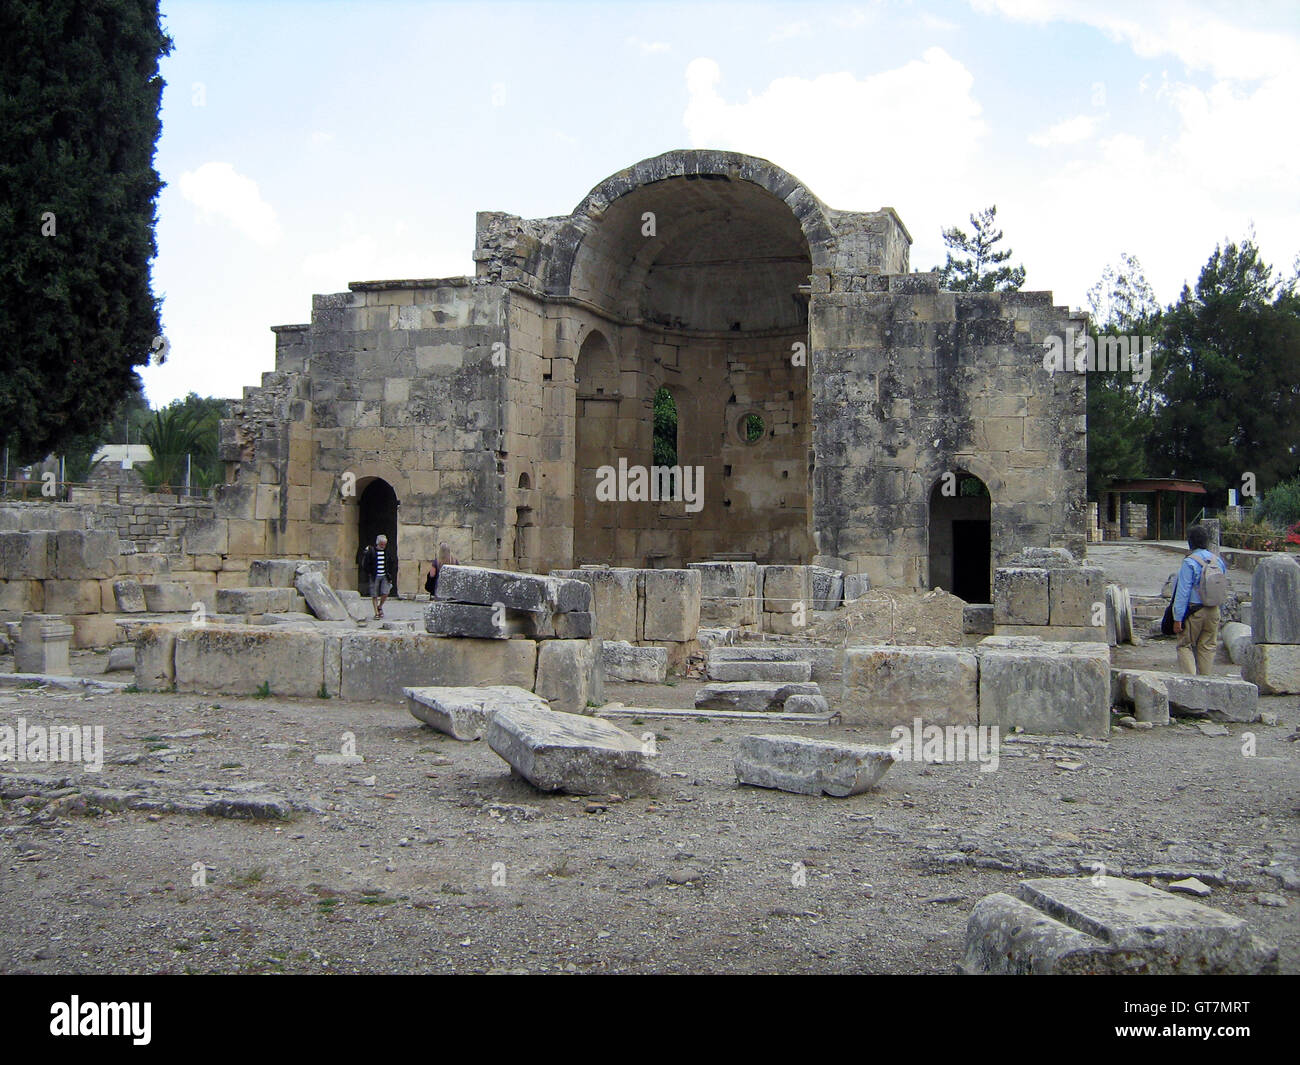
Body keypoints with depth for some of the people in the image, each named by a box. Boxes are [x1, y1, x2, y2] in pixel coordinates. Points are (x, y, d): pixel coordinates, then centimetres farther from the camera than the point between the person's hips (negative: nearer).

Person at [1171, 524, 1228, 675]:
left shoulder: (1189, 562, -14)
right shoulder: (1218, 560, 5)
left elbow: (1183, 592, -14)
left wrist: (1178, 618, -13)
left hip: (1193, 611, -5)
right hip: (1213, 611, 5)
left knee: (1185, 646, 3)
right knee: (1207, 647, 12)